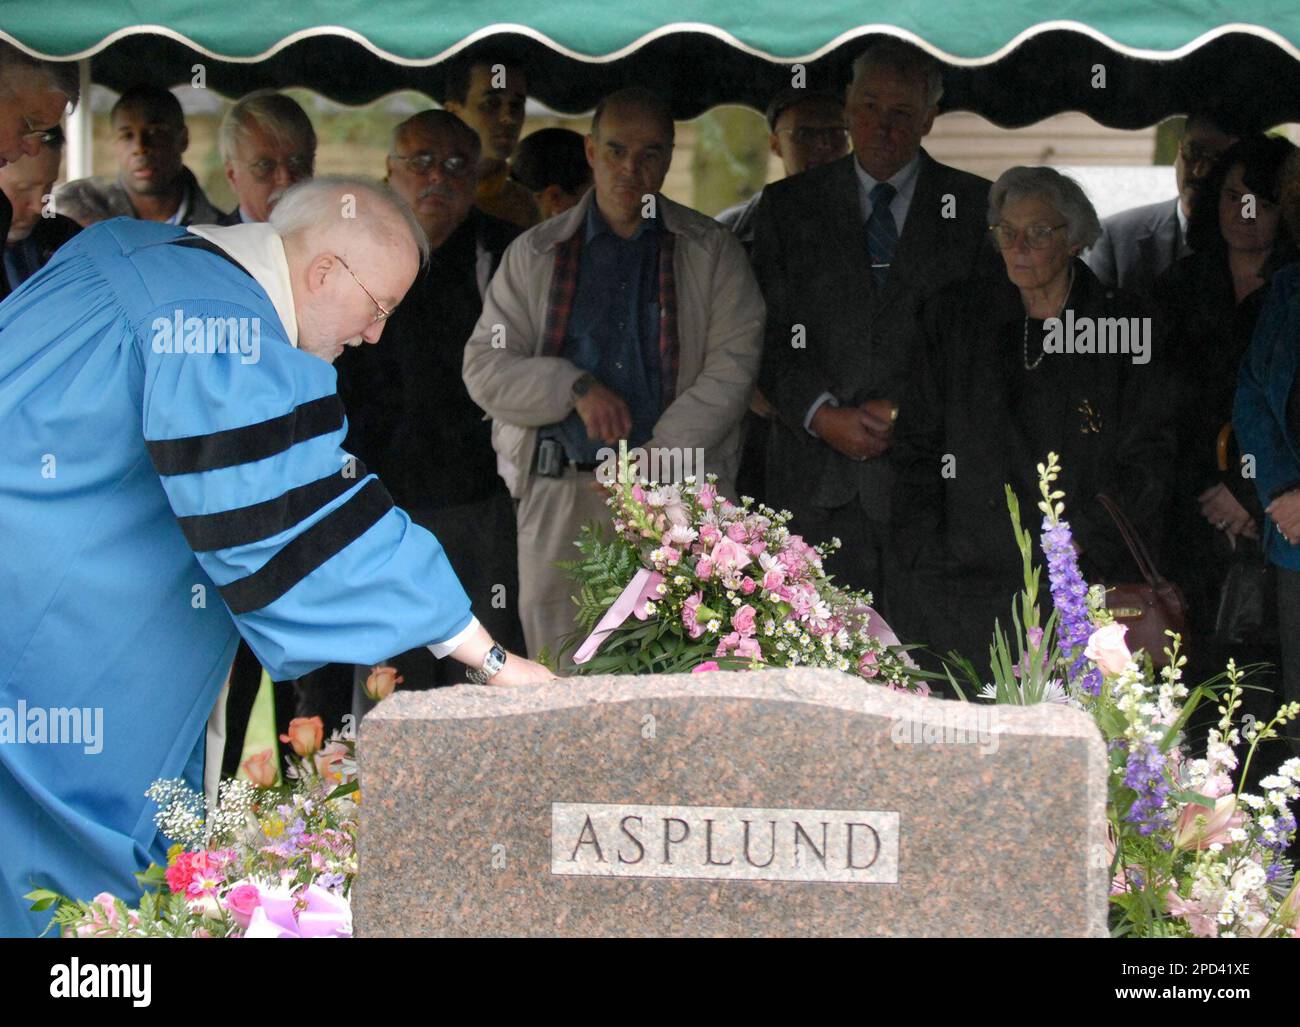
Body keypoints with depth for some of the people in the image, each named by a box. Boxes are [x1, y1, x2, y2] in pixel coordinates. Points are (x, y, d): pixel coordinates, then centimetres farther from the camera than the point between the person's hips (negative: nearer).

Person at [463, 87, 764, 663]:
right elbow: (485, 368, 8)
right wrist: (576, 388, -9)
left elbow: (731, 367, 0)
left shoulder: (712, 252, 10)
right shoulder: (535, 255, 13)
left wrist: (653, 459, -10)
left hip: (676, 487, -1)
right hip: (559, 495, 1)